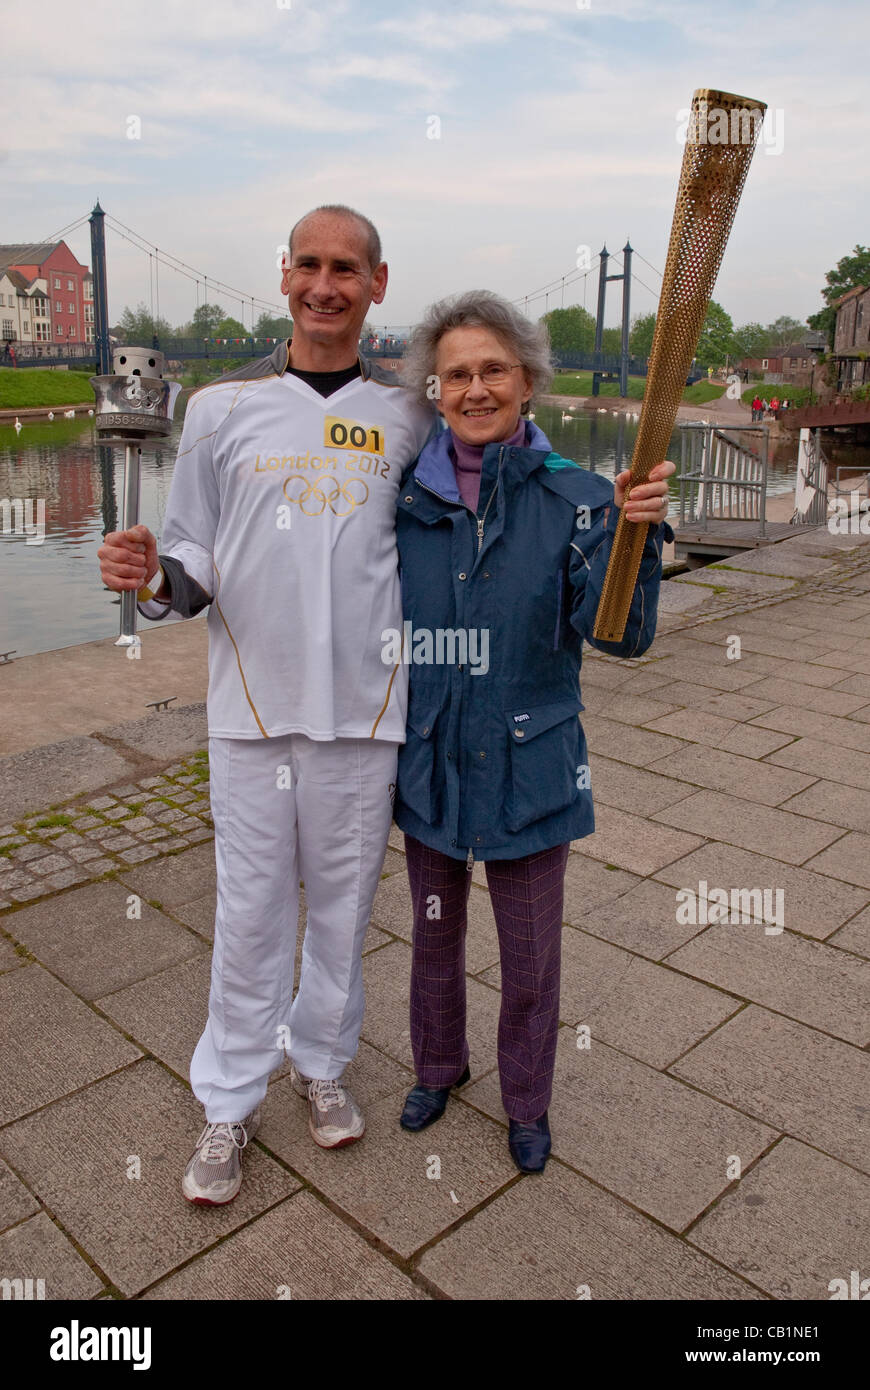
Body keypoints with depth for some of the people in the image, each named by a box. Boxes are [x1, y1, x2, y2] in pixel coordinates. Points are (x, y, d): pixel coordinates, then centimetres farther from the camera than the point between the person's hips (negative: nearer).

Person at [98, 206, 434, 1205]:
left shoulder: (409, 416, 4)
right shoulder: (222, 407, 2)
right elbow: (195, 563, 3)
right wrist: (155, 579, -16)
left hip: (365, 708, 1)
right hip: (252, 708, 0)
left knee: (344, 901, 14)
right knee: (250, 909, 8)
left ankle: (321, 1062, 38)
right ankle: (229, 1103, 29)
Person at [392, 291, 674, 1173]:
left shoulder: (574, 498, -11)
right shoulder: (405, 496, -5)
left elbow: (621, 634, -19)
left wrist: (633, 531, -33)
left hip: (528, 769, -2)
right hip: (429, 764, 2)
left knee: (530, 959, 14)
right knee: (434, 936, 22)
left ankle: (527, 1102, 41)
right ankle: (439, 1066, 50)